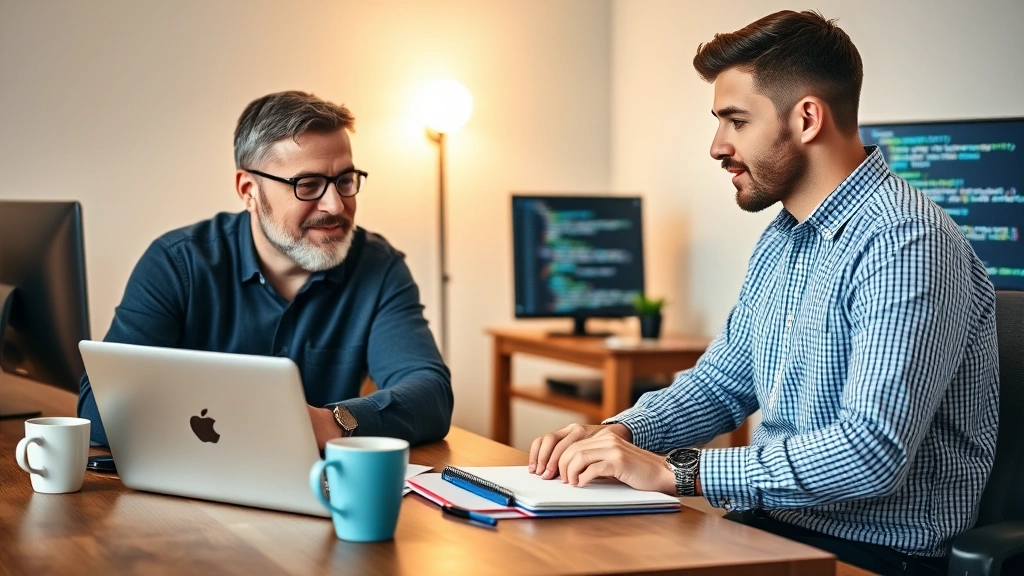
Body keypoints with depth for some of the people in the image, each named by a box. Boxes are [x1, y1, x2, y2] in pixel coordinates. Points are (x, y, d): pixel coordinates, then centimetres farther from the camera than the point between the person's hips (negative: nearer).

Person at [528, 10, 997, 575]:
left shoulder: (903, 243, -20)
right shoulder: (781, 240, 11)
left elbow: (873, 452, -28)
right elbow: (721, 383, 19)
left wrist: (675, 471, -25)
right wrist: (617, 433, 0)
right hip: (771, 524, 8)